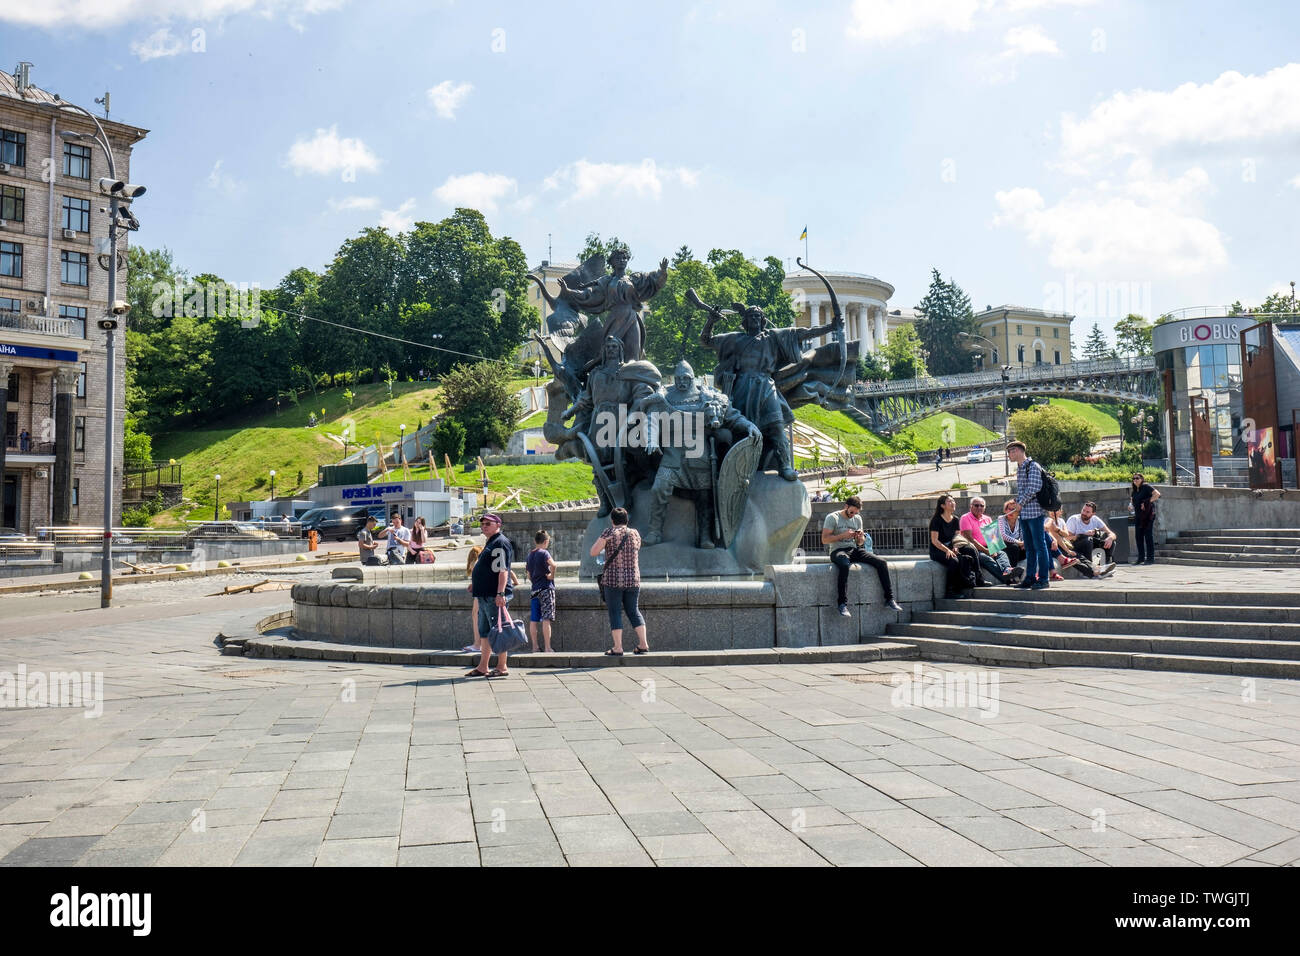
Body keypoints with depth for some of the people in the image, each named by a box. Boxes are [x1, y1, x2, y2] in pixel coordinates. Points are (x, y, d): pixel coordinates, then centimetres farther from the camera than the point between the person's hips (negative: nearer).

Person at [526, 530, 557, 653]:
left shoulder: (530, 555, 13)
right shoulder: (544, 552, -7)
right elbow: (553, 564, -27)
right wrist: (552, 575, -11)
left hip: (534, 589, 6)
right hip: (546, 588, -6)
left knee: (533, 620, 7)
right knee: (546, 619, -7)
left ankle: (535, 647, 10)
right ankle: (547, 647, -8)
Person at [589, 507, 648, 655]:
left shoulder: (609, 532, -7)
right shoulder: (635, 533, 6)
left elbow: (593, 552, -5)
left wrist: (602, 541, 11)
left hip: (613, 579, -4)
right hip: (633, 580, 4)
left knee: (615, 612, 3)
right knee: (633, 610, 16)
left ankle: (618, 648, 1)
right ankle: (643, 643, 10)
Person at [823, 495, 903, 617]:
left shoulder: (857, 519, 17)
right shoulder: (832, 517, -1)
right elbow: (824, 539, -9)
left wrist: (861, 537, -3)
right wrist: (843, 535, -17)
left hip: (854, 550, 6)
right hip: (838, 551, -6)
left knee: (881, 562, -15)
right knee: (844, 564, -41)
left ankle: (889, 599, -9)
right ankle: (842, 604, -40)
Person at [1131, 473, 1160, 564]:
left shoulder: (1146, 487, -6)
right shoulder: (1134, 491, 16)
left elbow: (1157, 494, -18)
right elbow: (1132, 500, 34)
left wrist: (1148, 502, -18)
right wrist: (1131, 505, 13)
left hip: (1147, 515, -8)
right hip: (1138, 515, 8)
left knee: (1148, 535, -7)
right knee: (1139, 536, 8)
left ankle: (1150, 558, -4)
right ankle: (1141, 557, 15)